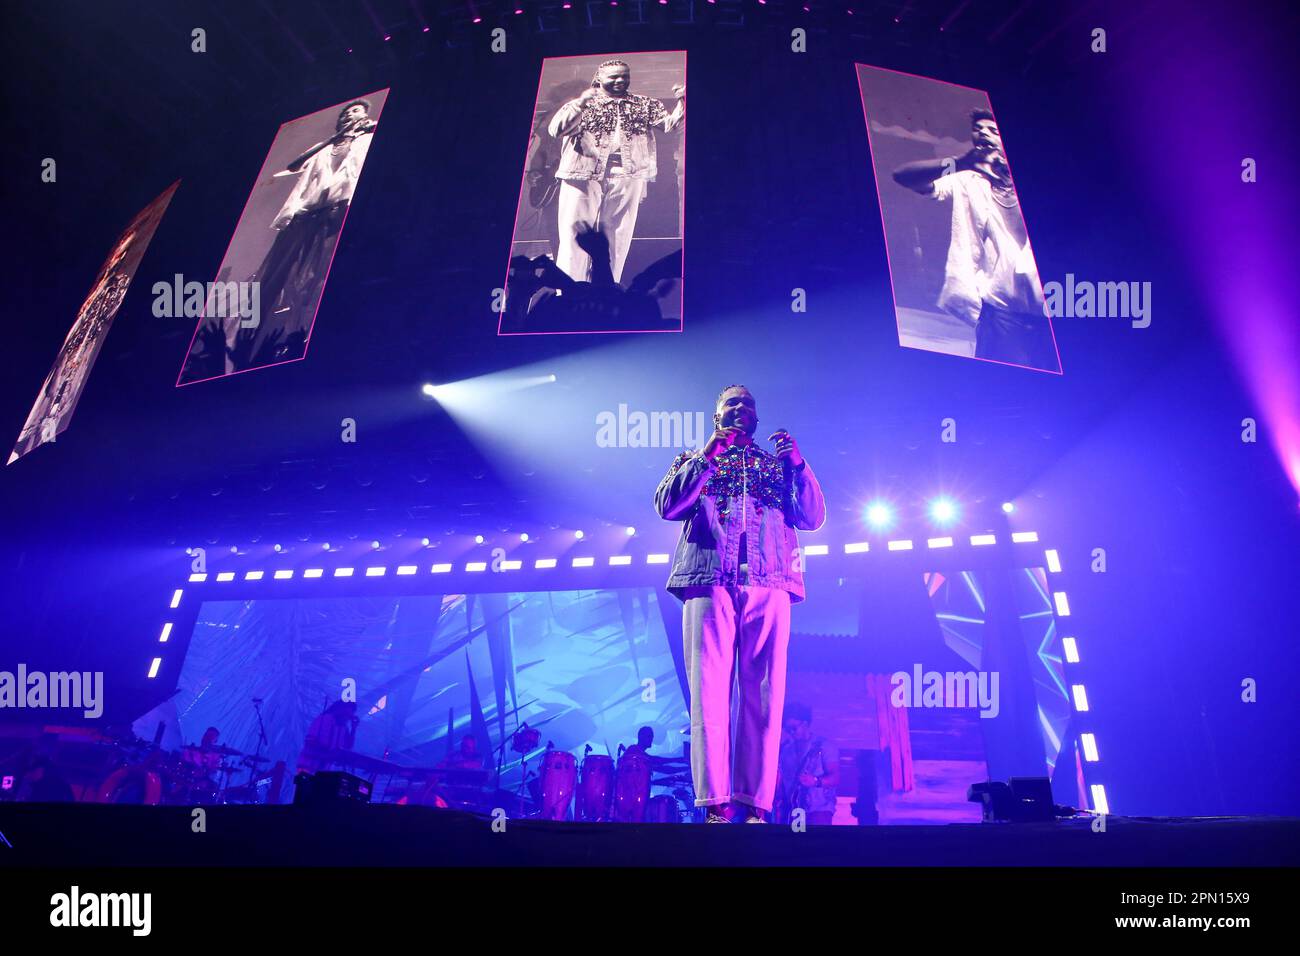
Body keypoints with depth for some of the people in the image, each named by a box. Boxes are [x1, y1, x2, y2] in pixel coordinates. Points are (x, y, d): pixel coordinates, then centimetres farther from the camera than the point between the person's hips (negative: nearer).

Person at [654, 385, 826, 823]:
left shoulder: (778, 465, 25)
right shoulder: (693, 461, 23)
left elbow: (813, 517, 12)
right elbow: (667, 506, 4)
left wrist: (798, 463, 0)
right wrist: (708, 454, -1)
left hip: (769, 585, 1)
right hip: (709, 582, -1)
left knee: (764, 696, -6)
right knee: (709, 692, -10)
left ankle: (757, 804, -6)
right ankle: (714, 805, -11)